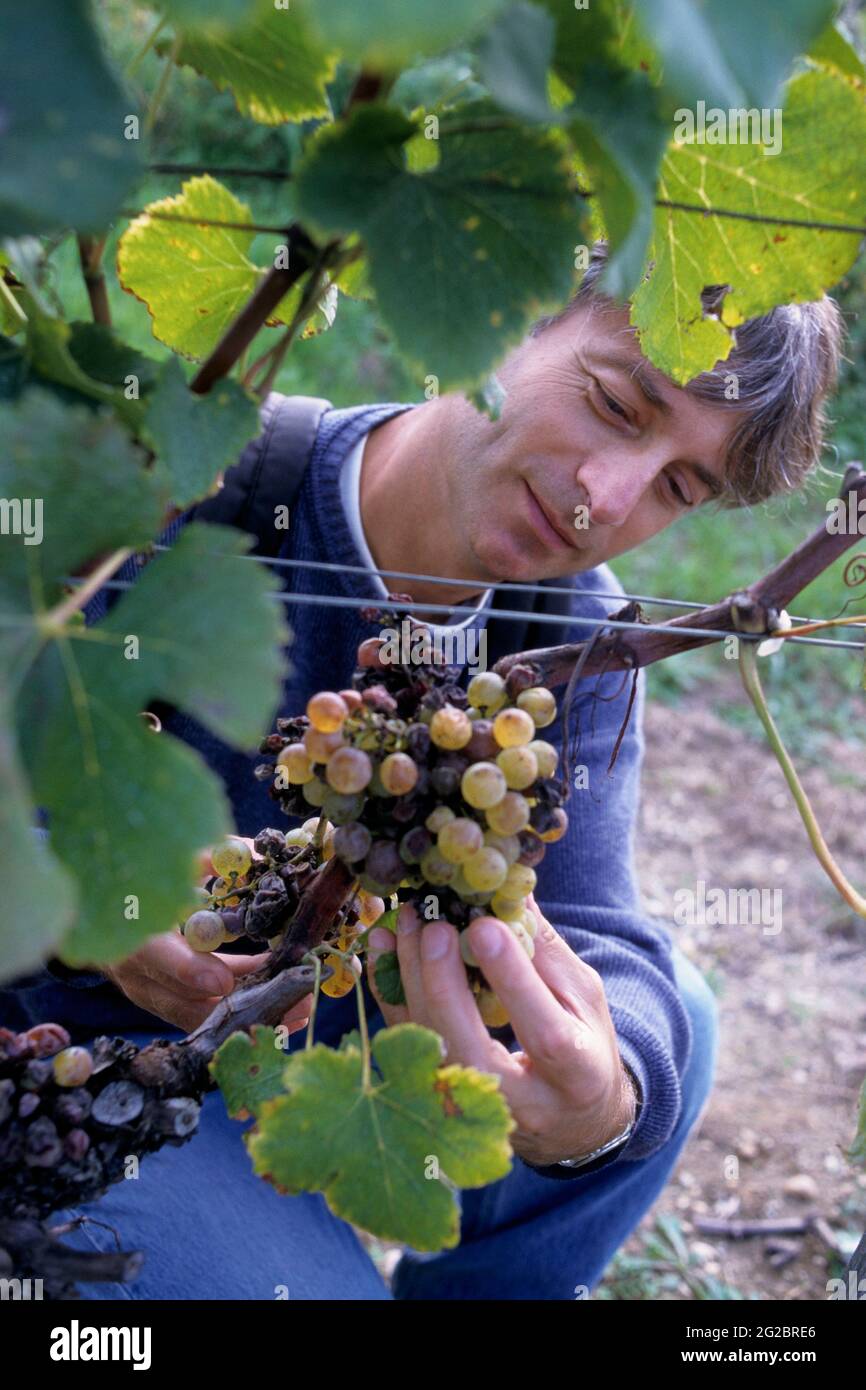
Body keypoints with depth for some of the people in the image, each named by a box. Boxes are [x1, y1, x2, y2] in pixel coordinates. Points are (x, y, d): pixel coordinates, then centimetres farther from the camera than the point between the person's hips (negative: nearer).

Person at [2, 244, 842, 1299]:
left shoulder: (577, 637, -8)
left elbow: (594, 925, -17)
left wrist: (597, 1105, -40)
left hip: (342, 1029, 5)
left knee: (670, 1020, -5)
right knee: (312, 1287, -27)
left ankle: (488, 1289, 16)